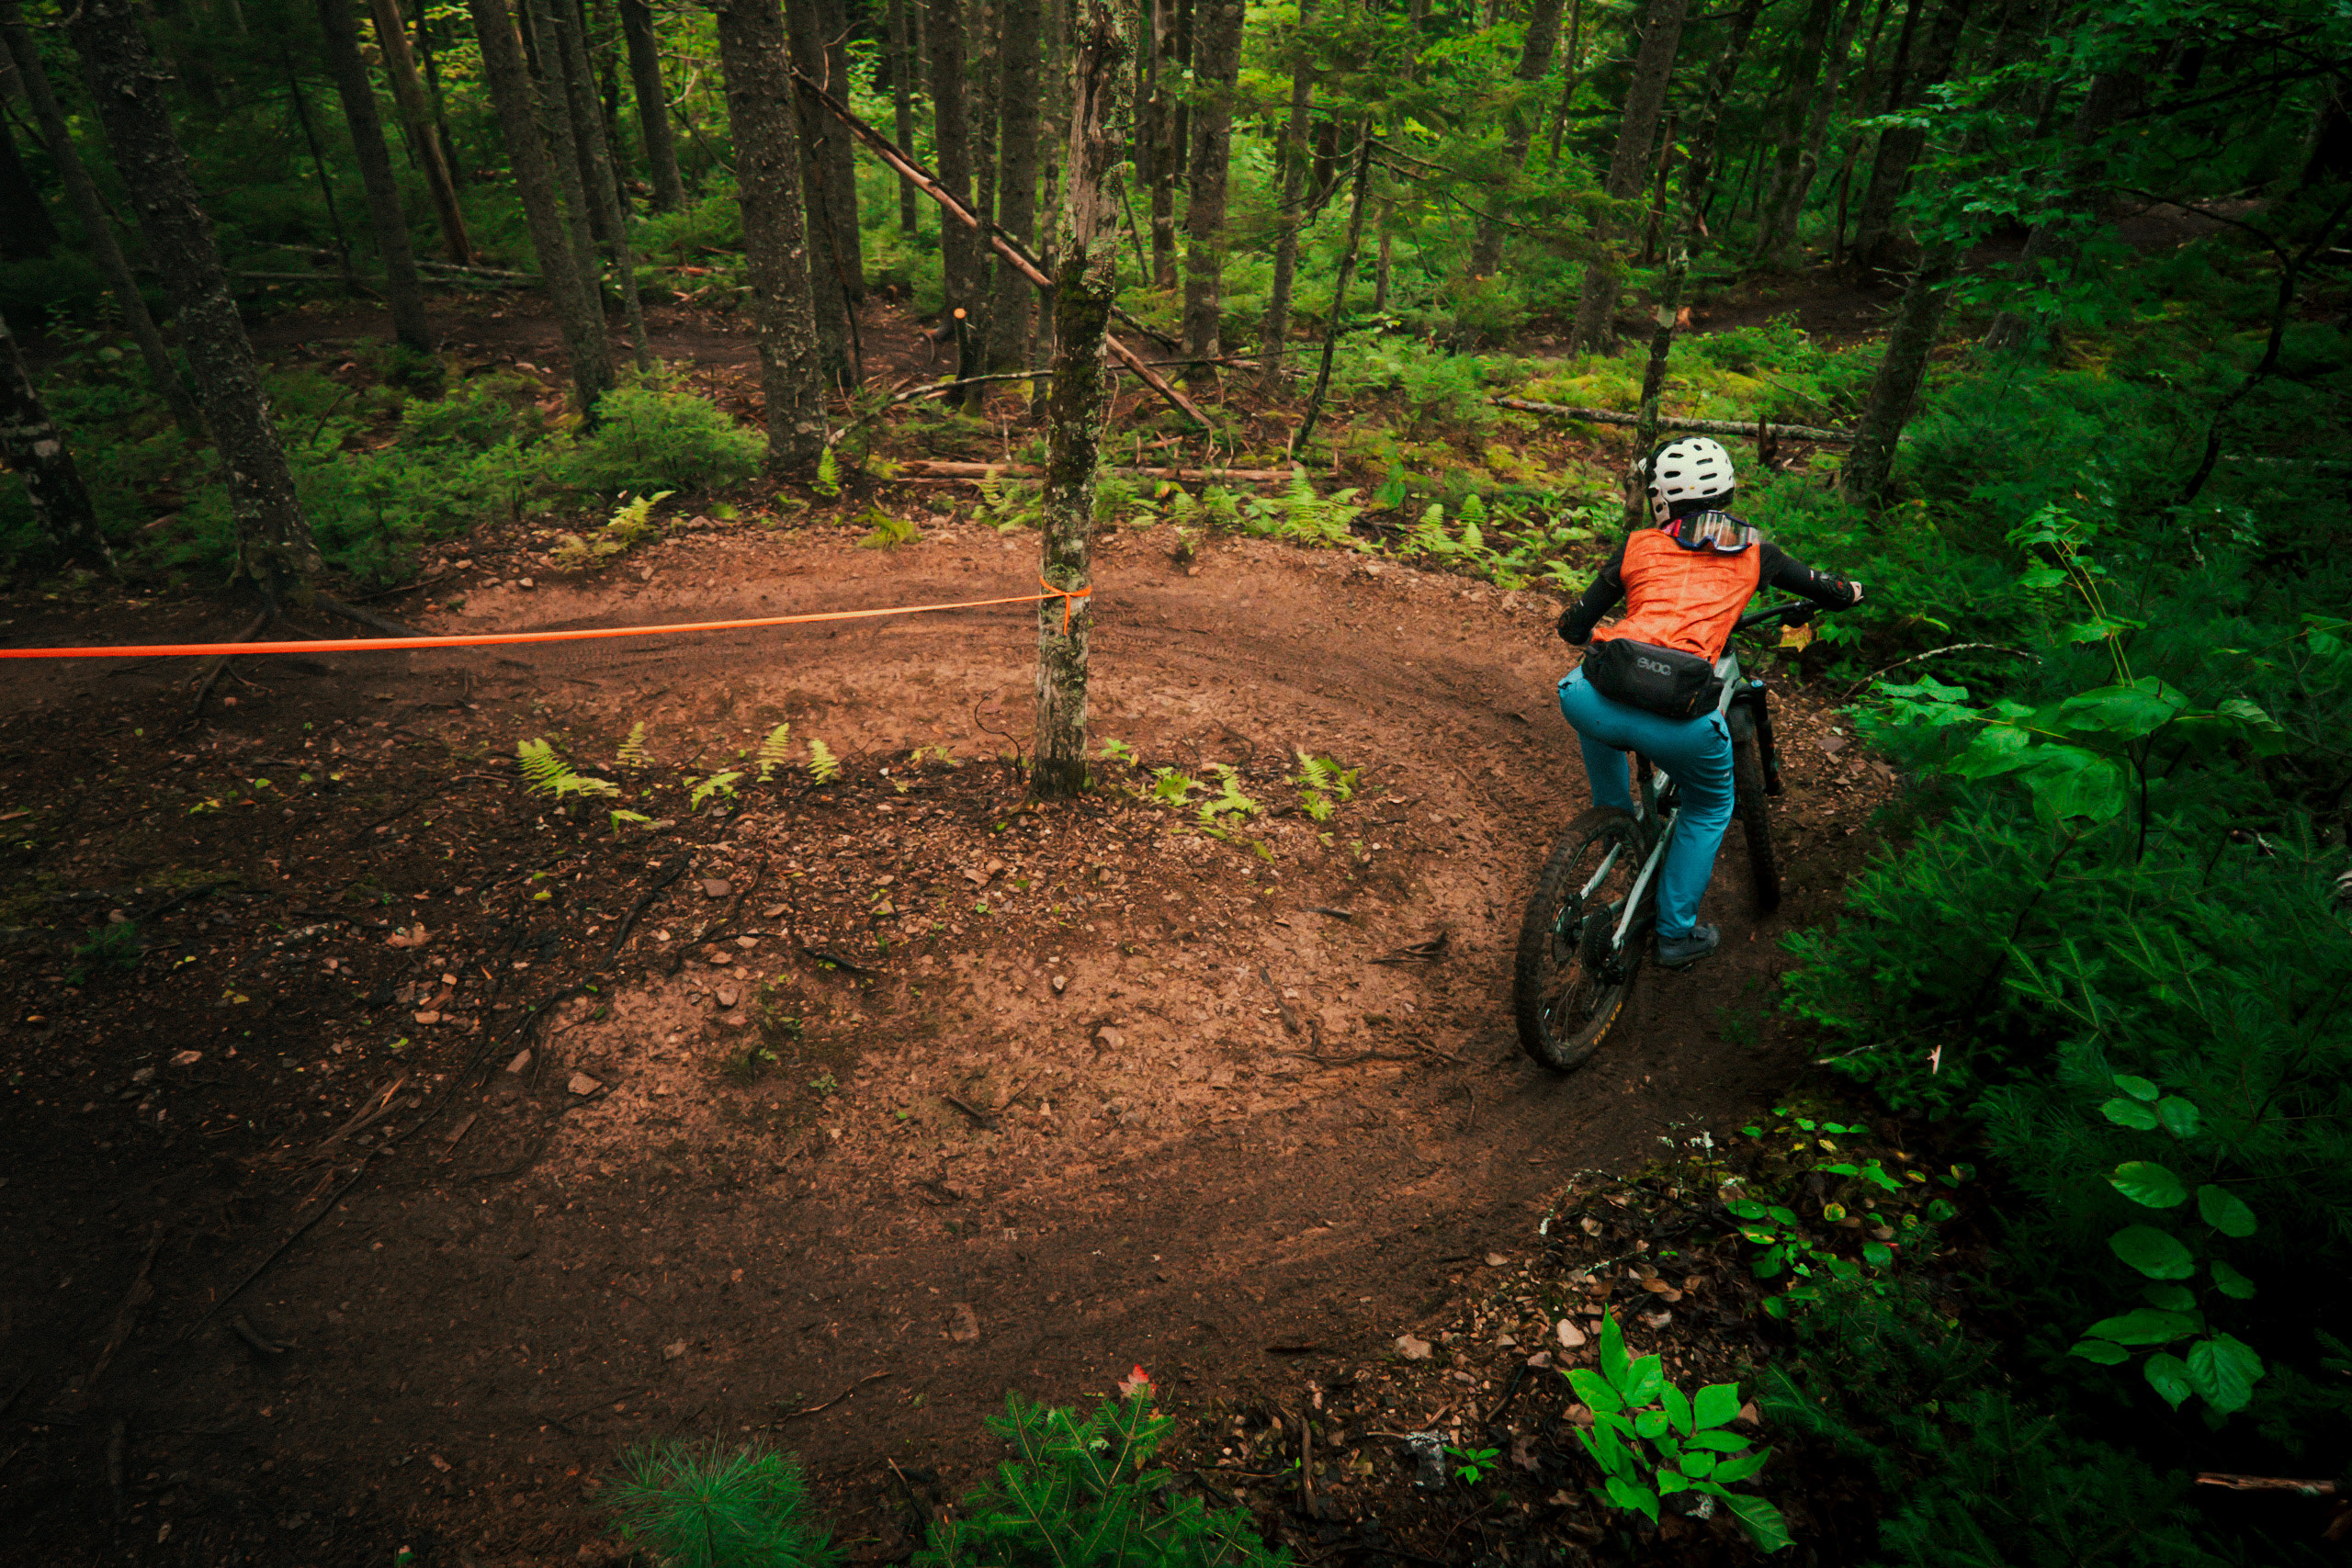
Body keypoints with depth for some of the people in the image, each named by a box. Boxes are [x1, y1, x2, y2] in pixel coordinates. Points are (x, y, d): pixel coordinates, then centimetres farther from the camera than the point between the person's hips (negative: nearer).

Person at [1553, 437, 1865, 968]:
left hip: (1589, 702, 1)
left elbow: (1573, 627, 25)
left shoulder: (1639, 545, 20)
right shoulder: (1751, 550, 22)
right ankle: (1677, 933, 34)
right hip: (1678, 718, -1)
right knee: (1710, 806, 30)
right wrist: (1849, 590, 59)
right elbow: (1832, 591, 35)